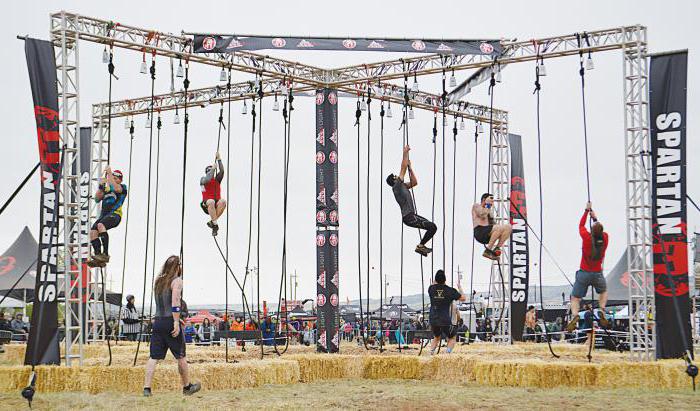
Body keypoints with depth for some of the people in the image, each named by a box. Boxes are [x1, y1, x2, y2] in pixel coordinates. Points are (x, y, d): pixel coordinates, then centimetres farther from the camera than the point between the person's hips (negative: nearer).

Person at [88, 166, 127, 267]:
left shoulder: (123, 187, 7)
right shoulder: (107, 188, 25)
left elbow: (116, 188, -16)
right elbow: (97, 199, 16)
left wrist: (109, 173, -14)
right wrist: (101, 186, 4)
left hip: (115, 214, -7)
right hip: (104, 214, 7)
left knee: (100, 225, -33)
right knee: (93, 232, -14)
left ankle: (105, 254, -35)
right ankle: (98, 258, -15)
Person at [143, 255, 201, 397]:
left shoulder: (158, 281, 16)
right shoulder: (177, 281, -6)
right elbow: (175, 302, -18)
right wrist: (176, 322, -20)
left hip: (158, 321, 6)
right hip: (170, 321, -6)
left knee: (154, 357, 2)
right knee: (181, 356, 7)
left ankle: (146, 388, -8)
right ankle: (187, 386, 19)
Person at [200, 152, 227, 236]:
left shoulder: (217, 180, 18)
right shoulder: (203, 180, 11)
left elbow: (221, 171, 3)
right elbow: (207, 179, -13)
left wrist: (219, 159, -3)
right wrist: (213, 168, -11)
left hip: (217, 203, 3)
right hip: (207, 205, -3)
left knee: (223, 201, -34)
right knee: (211, 202, -40)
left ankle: (212, 222, -28)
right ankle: (215, 224, -43)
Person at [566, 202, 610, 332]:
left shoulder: (587, 238, -16)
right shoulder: (604, 238, -8)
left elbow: (581, 225, 3)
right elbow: (600, 230, 16)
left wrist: (587, 210, 12)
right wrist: (595, 217, 25)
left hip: (584, 273, -2)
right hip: (598, 273, 2)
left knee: (575, 298, 4)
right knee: (603, 291, 31)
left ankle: (574, 316, -22)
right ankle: (602, 310, 7)